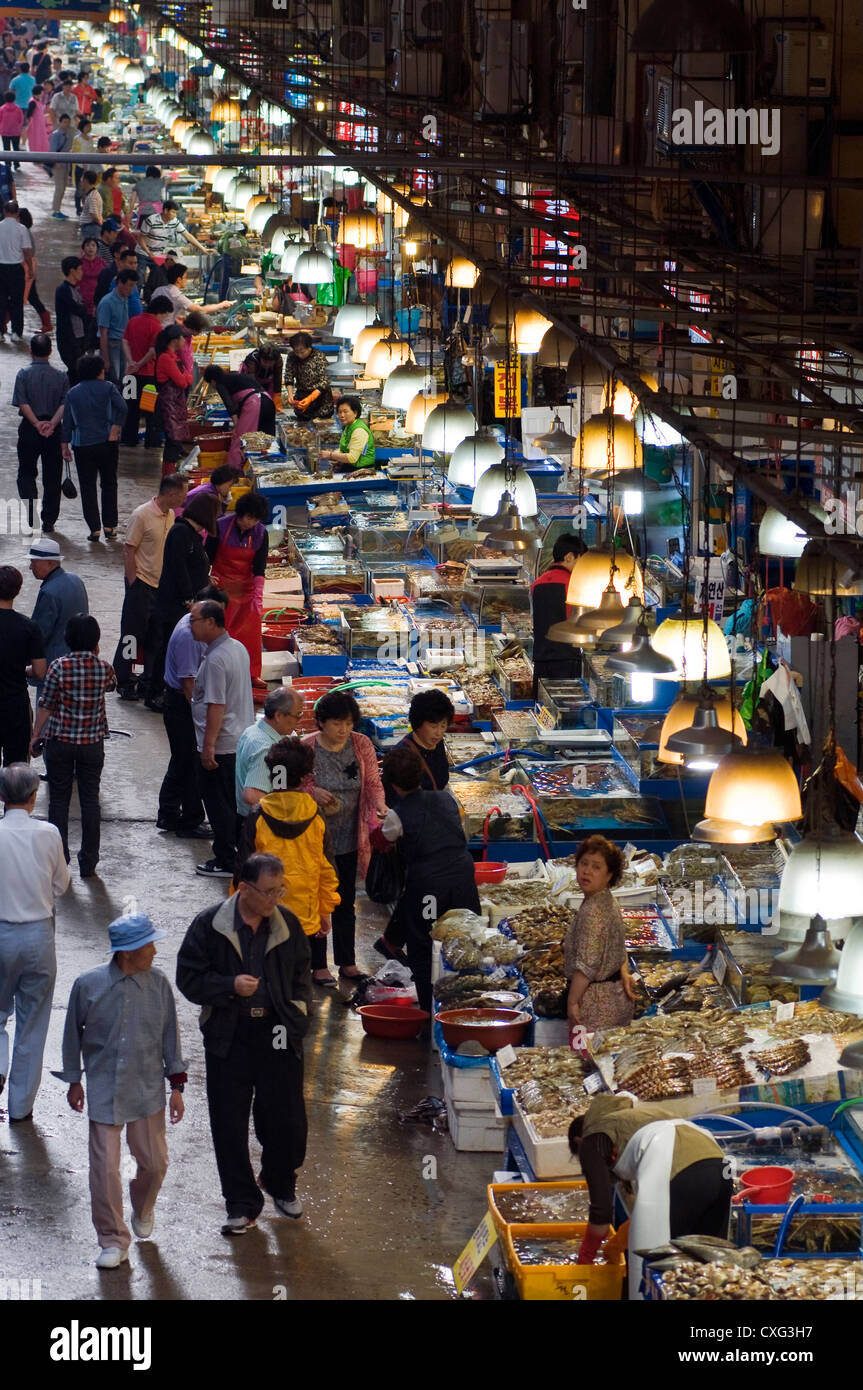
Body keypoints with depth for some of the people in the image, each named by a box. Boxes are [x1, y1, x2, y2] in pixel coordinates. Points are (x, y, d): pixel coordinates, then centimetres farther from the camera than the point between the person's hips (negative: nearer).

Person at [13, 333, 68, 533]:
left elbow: (22, 403, -15)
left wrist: (37, 424, -14)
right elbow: (64, 404, -10)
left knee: (26, 472, 12)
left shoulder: (24, 374, -6)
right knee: (52, 476, 9)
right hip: (54, 432, 1)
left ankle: (32, 513, -4)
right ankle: (48, 522, 11)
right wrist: (52, 423, -15)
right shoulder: (61, 376, -1)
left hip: (29, 429, -1)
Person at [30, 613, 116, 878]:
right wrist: (95, 657, 17)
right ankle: (89, 862, 12)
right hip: (93, 742, 2)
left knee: (59, 800, 10)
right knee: (90, 800, 9)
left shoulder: (59, 667, -14)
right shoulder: (103, 668, -8)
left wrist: (35, 736, 4)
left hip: (60, 741, -2)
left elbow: (45, 706, -8)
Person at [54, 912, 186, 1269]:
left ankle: (143, 1211, 41)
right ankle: (113, 1240, 10)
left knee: (154, 1162, 9)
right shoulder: (88, 985, -11)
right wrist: (74, 1081, 10)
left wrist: (176, 1086, 5)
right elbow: (73, 1034, 3)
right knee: (105, 1167, -4)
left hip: (147, 1089, 2)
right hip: (103, 1090, -2)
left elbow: (170, 1036, 5)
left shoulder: (158, 985, -5)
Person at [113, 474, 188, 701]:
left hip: (162, 586, 7)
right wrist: (133, 584, -14)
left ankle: (152, 682, 19)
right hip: (142, 585, -7)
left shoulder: (171, 515, 8)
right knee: (133, 634, -1)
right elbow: (128, 551, -13)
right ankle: (124, 683, 7)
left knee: (158, 637, 10)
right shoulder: (142, 515, -15)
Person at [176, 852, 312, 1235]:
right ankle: (242, 1205, 16)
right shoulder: (209, 925, -5)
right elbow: (188, 978, -4)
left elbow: (301, 975, 18)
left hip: (278, 1032, 2)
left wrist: (298, 1010, 4)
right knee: (229, 1124, 3)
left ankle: (281, 1184, 31)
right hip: (229, 1037, -1)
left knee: (287, 1118, 2)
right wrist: (230, 986, -18)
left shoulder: (287, 924, 4)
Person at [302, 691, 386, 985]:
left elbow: (373, 782, -1)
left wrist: (379, 806, -21)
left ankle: (347, 963, 28)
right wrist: (313, 793, -24)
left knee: (346, 903, 15)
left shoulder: (362, 745, -3)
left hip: (349, 839, 3)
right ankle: (318, 965, 18)